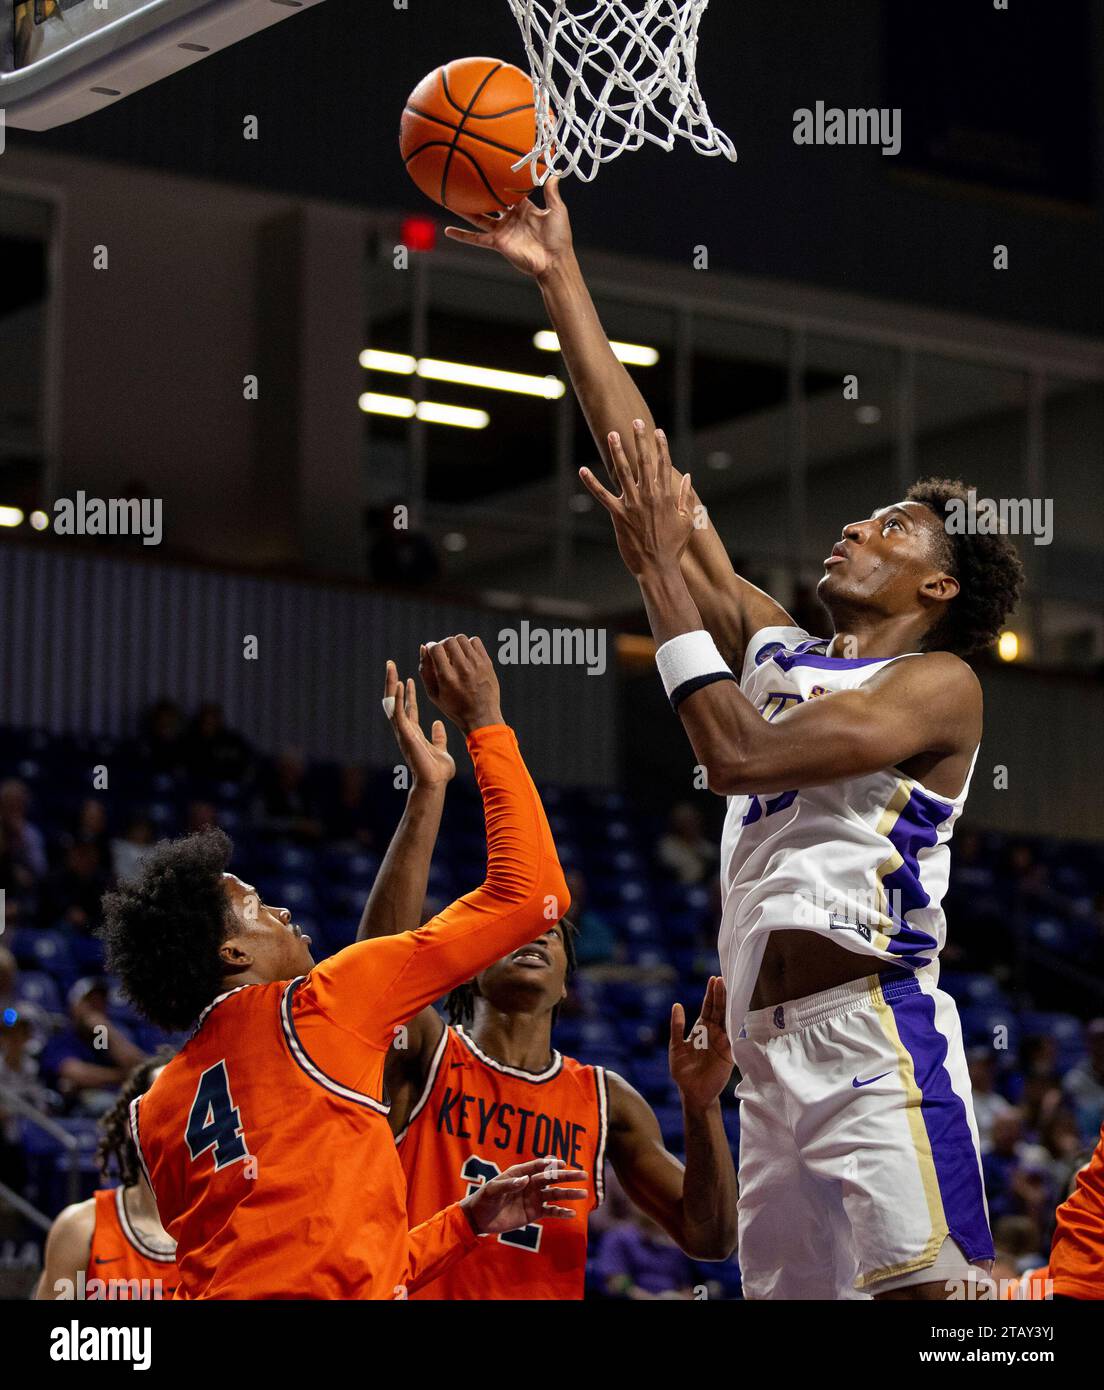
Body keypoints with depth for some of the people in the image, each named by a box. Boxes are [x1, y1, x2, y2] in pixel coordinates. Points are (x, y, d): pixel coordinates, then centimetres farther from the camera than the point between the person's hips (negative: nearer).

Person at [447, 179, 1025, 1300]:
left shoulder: (940, 684, 1)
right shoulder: (774, 650, 22)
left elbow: (741, 755, -12)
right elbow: (647, 466, 20)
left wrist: (658, 567, -6)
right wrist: (560, 277, 18)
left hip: (873, 1038, -7)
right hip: (769, 1058, 7)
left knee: (921, 1291, -17)